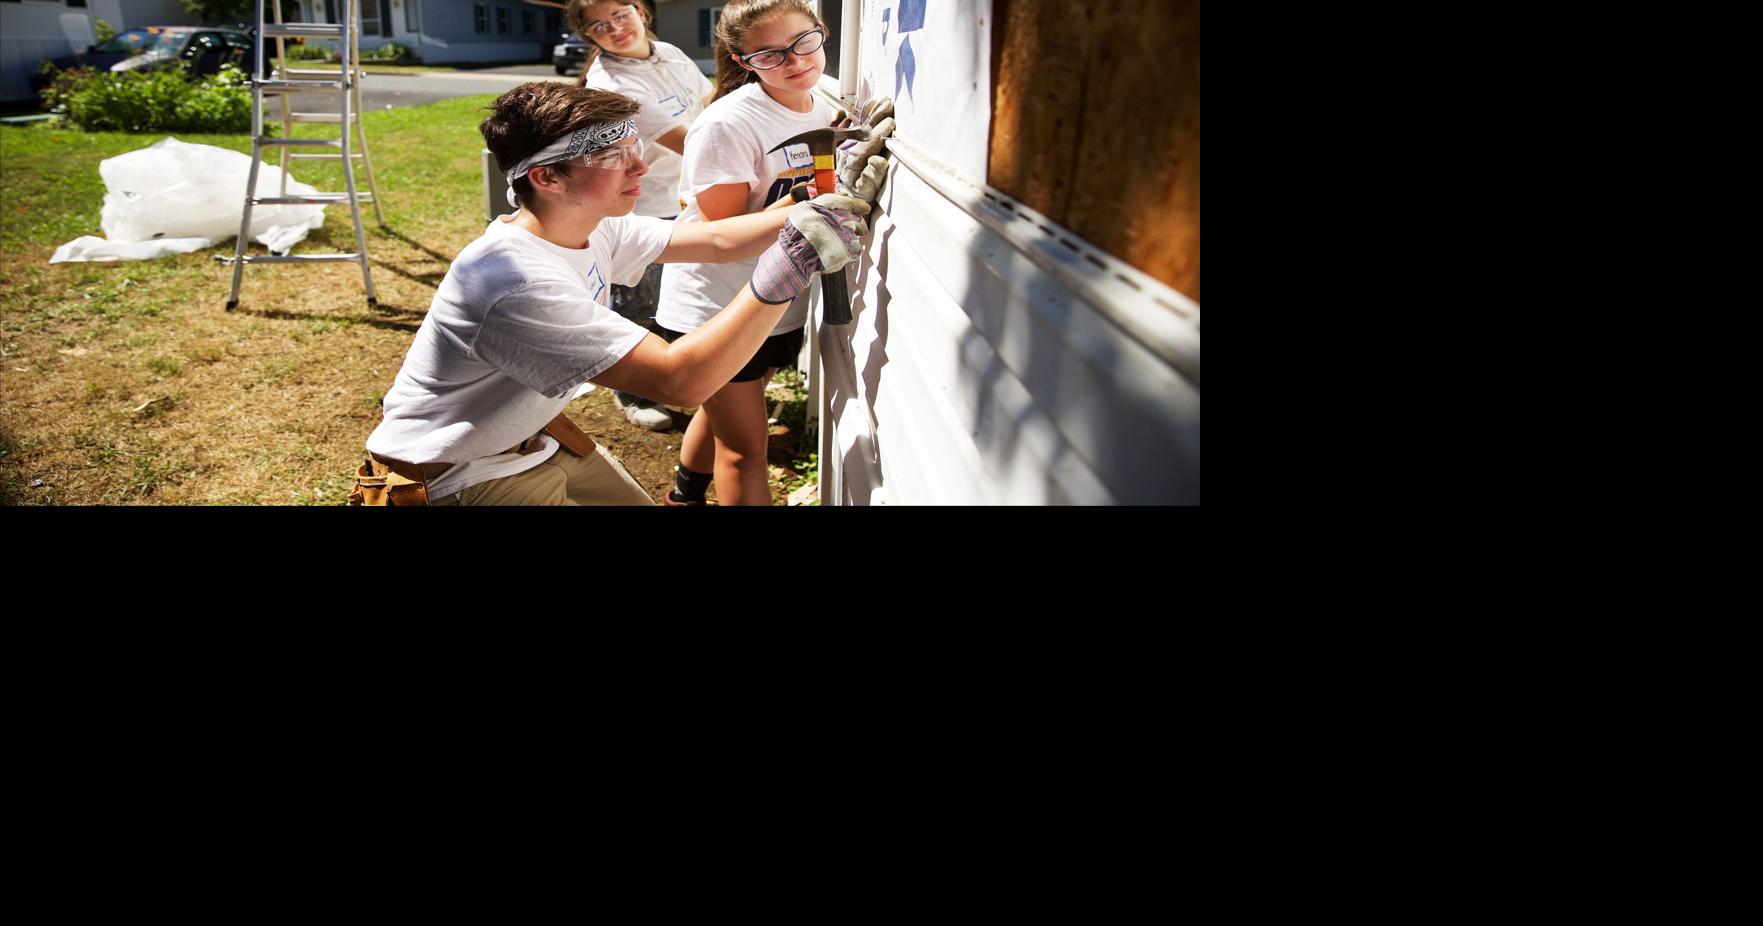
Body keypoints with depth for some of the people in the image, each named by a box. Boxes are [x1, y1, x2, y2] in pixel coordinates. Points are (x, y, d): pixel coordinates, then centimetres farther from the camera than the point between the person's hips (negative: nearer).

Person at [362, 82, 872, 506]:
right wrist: (790, 263, -40)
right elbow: (682, 380, -36)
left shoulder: (594, 228, -6)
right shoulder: (518, 282, -33)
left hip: (533, 435, 8)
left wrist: (824, 208, -12)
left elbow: (717, 240, 0)